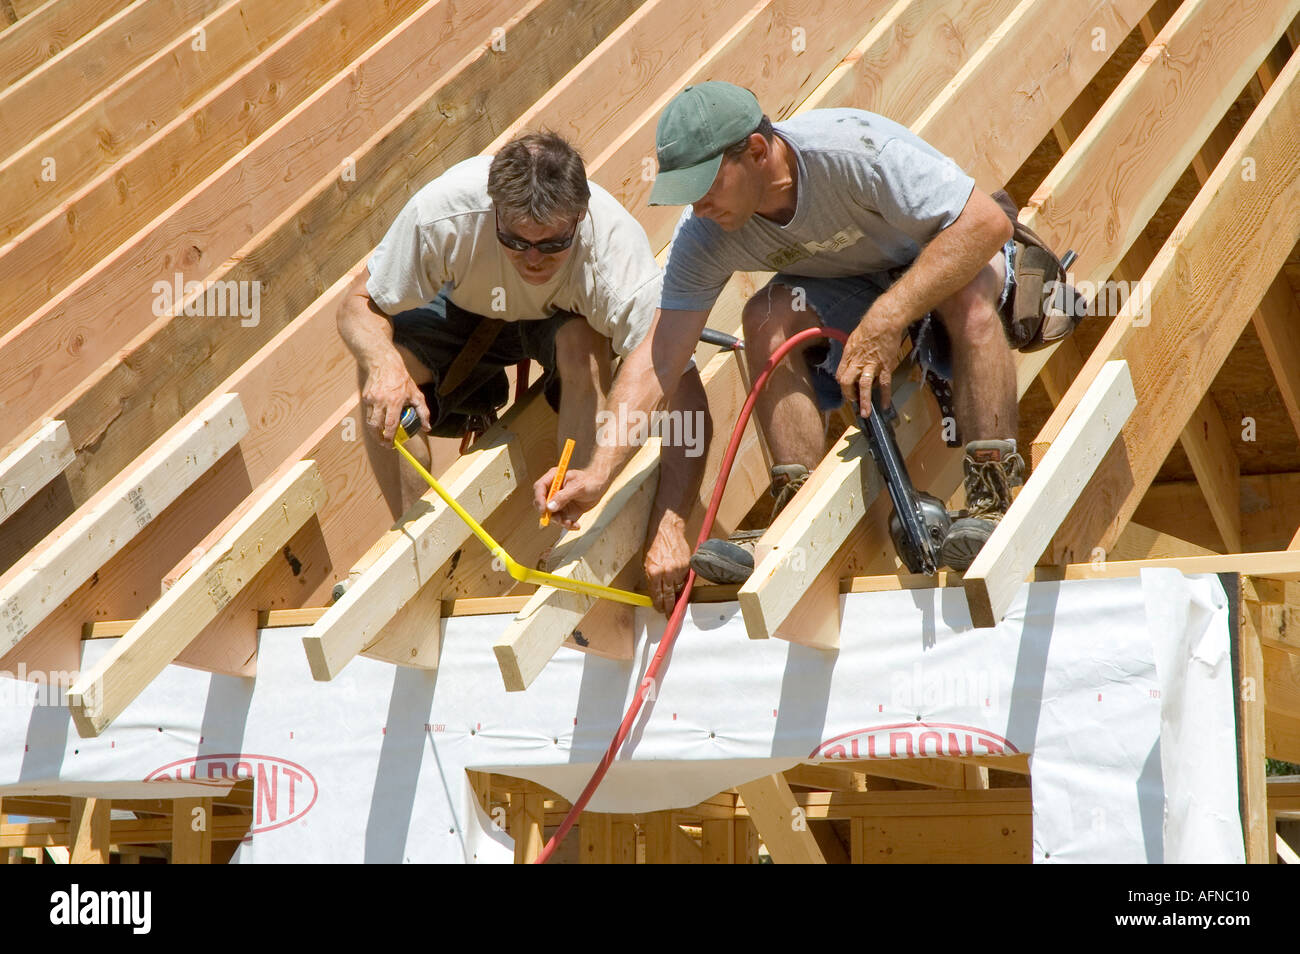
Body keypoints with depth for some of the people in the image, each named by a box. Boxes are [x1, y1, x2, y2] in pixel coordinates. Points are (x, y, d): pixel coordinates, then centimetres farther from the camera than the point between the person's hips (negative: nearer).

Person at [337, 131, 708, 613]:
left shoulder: (617, 251, -40)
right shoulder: (442, 210, -38)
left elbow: (688, 401, -41)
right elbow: (360, 305, -24)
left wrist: (669, 525, -51)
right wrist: (382, 361, -47)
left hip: (566, 318, -1)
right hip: (468, 311, 1)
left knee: (582, 347, -36)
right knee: (382, 371, -27)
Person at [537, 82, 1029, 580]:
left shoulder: (855, 150, -36)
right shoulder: (704, 236, -21)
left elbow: (988, 222, -38)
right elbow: (658, 357, -20)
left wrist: (885, 321, -43)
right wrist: (599, 472, -32)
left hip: (947, 258, -4)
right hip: (852, 289, 4)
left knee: (967, 295, -38)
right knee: (766, 318, -27)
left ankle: (990, 499, -36)